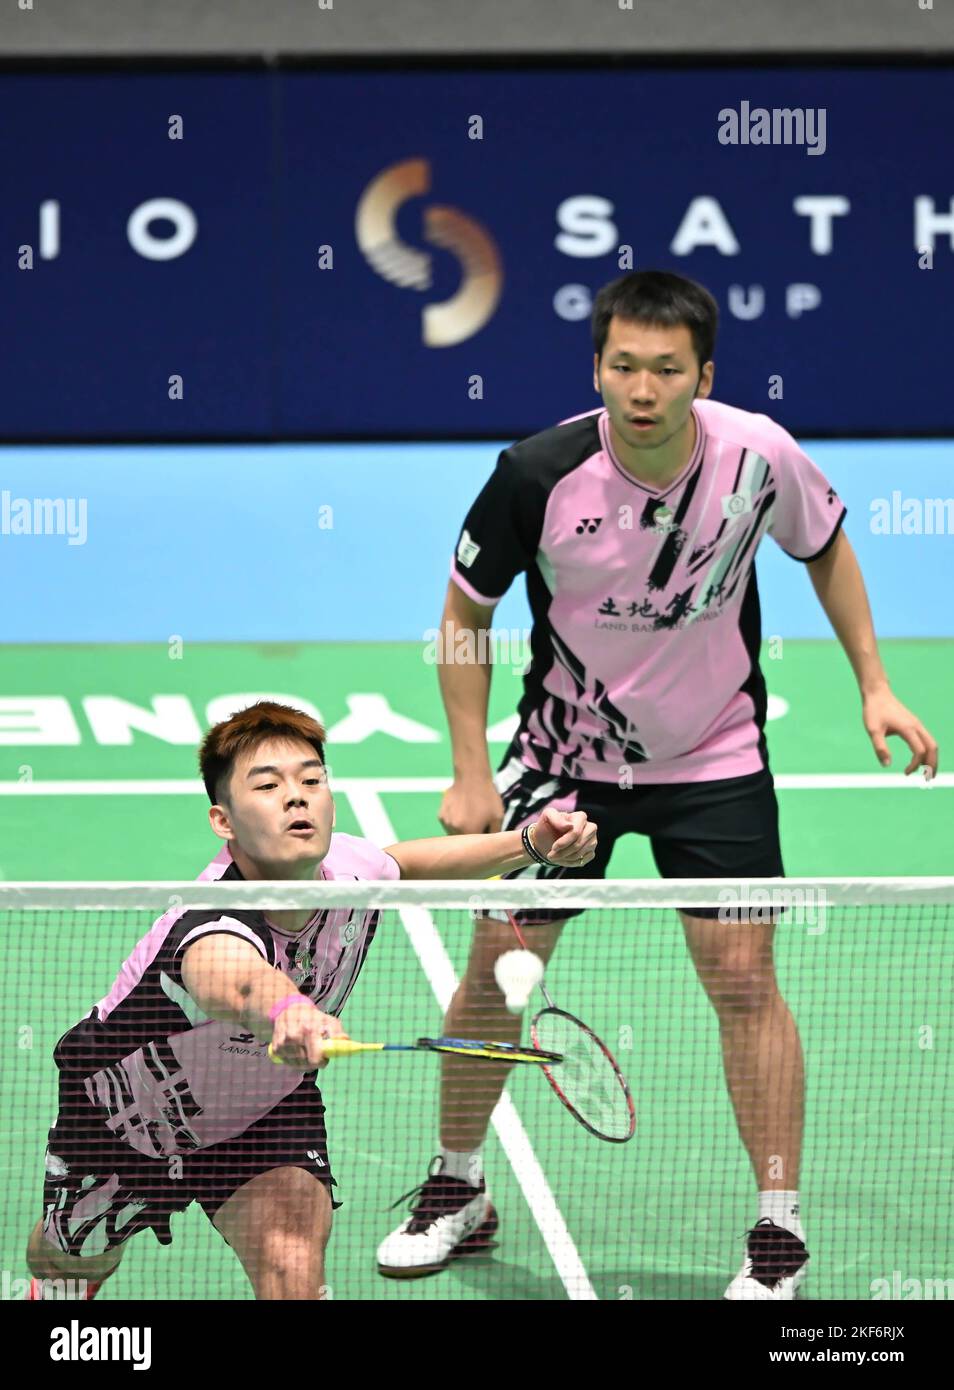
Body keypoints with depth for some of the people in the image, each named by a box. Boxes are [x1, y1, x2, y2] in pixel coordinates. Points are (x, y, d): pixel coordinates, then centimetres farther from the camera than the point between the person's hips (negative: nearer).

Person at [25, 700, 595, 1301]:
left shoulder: (347, 866, -25)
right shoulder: (210, 927, -45)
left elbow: (404, 860, 2)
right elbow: (226, 978, -72)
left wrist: (530, 842, -10)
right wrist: (283, 1010, -95)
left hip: (265, 1106, 3)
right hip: (122, 1112, -3)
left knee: (294, 1271, -25)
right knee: (78, 1258, 26)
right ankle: (54, 1286, 63)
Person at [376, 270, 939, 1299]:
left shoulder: (759, 455, -20)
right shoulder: (539, 475, -23)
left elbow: (826, 546, 4)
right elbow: (466, 611, -7)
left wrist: (875, 686, -1)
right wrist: (471, 772, -10)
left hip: (715, 758, 0)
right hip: (566, 748, 0)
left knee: (743, 976, -8)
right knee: (496, 964, 3)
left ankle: (779, 1234, 3)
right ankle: (457, 1193, 24)